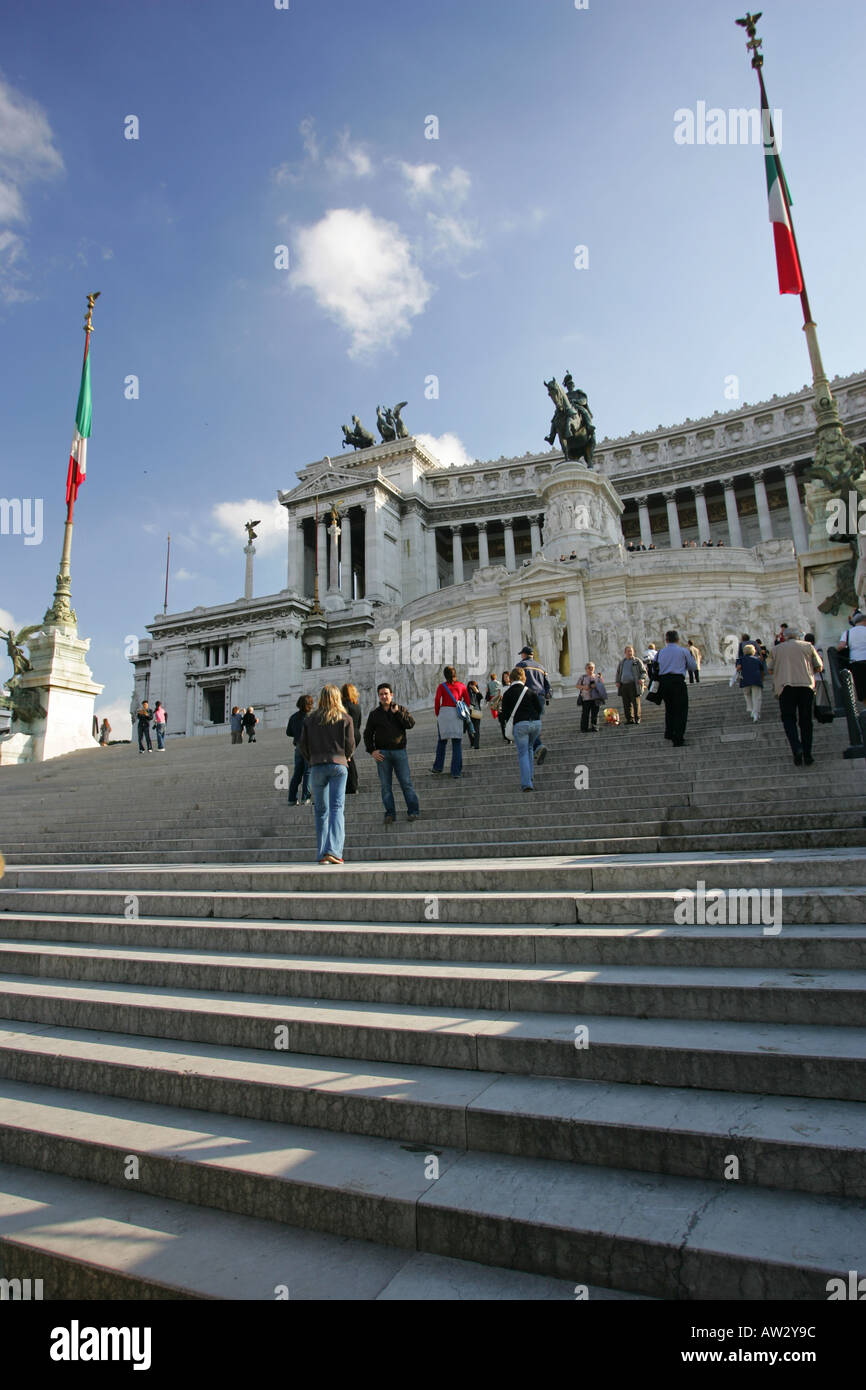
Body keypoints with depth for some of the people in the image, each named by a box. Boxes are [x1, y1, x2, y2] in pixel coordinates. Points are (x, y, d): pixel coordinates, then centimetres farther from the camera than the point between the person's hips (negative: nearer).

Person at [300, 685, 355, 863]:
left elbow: (302, 745, 5)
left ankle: (321, 854, 10)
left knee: (321, 810, 9)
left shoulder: (310, 719, 7)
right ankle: (333, 850, -17)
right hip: (338, 765, -2)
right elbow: (350, 745, -1)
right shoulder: (345, 718, 3)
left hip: (317, 766, 2)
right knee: (337, 808, -4)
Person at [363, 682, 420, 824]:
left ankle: (413, 811, 3)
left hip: (400, 751, -1)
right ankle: (390, 813, 7)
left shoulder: (401, 709, 8)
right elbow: (367, 734, 12)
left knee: (406, 782, -3)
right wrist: (372, 751, 1)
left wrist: (397, 713, -12)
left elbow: (411, 724, -7)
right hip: (382, 753, 1)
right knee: (385, 785, 1)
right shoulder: (374, 714, 10)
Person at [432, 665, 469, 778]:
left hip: (444, 712, 0)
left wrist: (437, 714, 7)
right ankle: (456, 771, 2)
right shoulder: (461, 685, 6)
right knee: (457, 743, 4)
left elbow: (437, 701, -5)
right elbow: (467, 701, 6)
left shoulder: (441, 686, 3)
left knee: (441, 741, 14)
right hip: (457, 714, 0)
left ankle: (438, 767, 17)